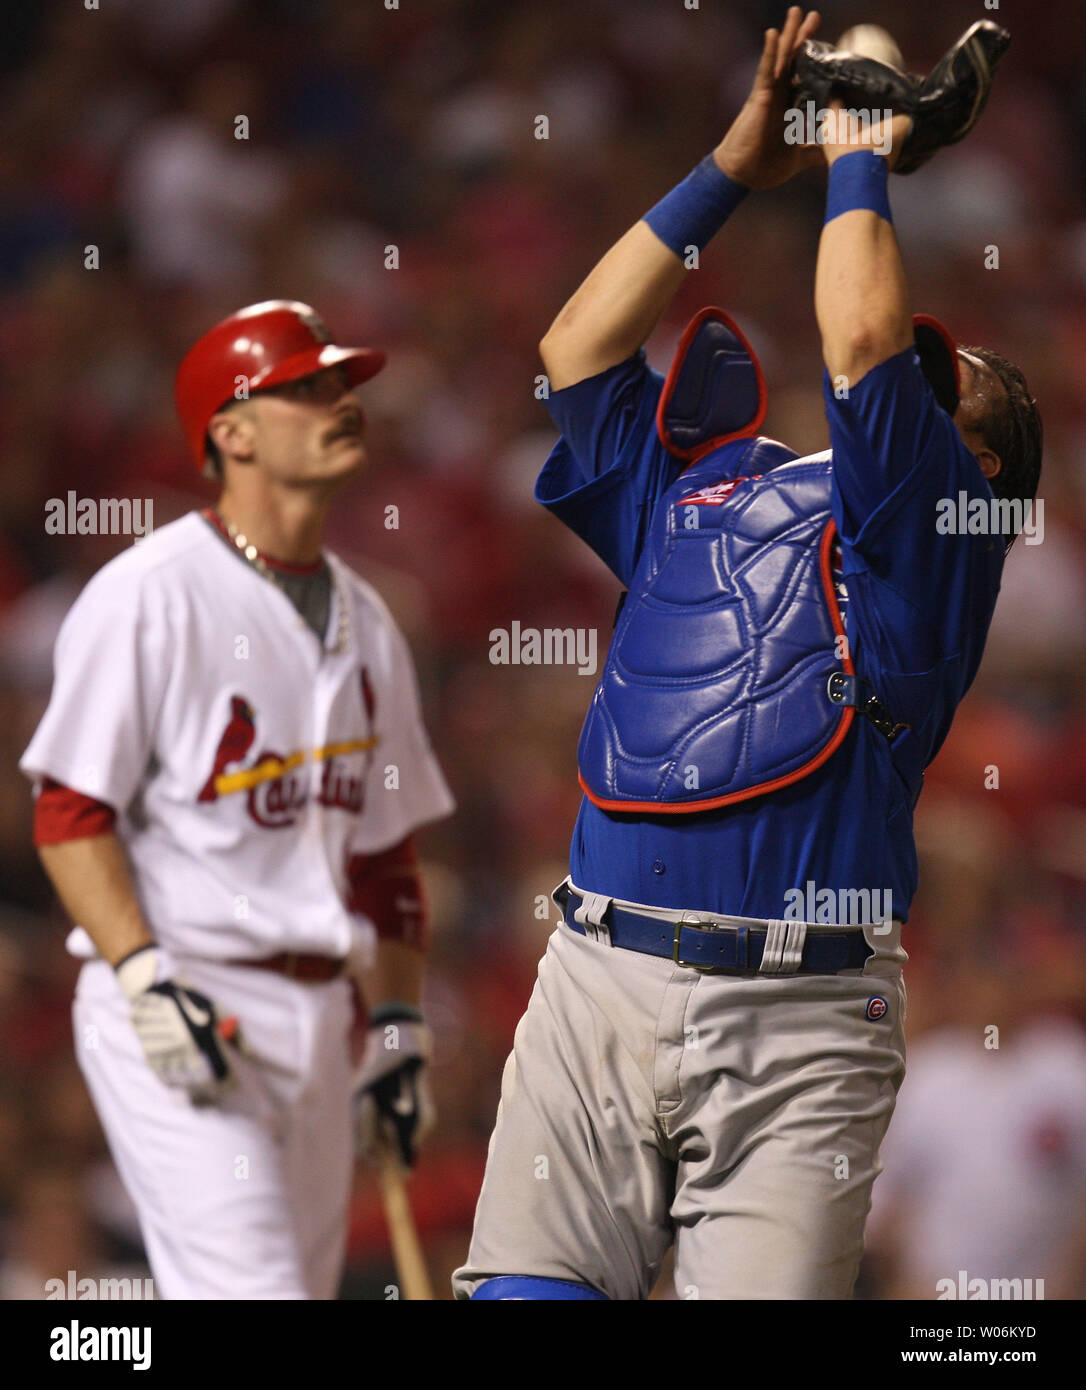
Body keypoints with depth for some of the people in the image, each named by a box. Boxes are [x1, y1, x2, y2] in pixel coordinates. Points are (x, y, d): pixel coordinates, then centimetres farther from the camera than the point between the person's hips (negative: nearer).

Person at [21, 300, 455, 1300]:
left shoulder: (363, 622, 15)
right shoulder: (150, 596, -8)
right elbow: (71, 815, -11)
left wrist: (399, 1024, 14)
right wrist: (148, 982, -20)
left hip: (317, 1018, 8)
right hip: (178, 1010, -8)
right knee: (251, 1290, -17)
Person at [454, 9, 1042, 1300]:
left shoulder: (927, 520, 8)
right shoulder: (697, 487, 24)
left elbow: (863, 341, -6)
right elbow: (577, 350, 22)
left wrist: (857, 161, 11)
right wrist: (734, 167, 23)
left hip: (798, 1013, -4)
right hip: (598, 979, 4)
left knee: (765, 1287, -9)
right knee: (521, 1289, -6)